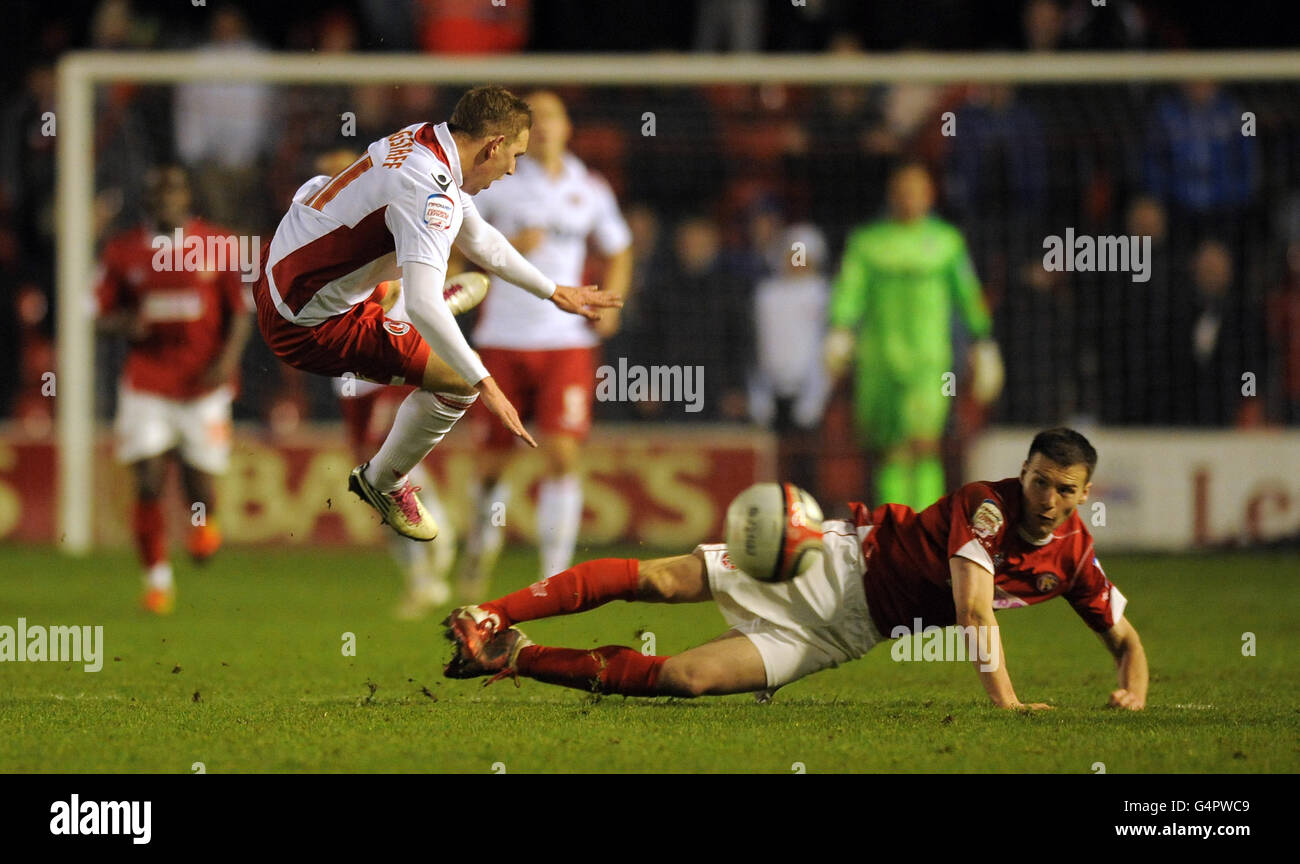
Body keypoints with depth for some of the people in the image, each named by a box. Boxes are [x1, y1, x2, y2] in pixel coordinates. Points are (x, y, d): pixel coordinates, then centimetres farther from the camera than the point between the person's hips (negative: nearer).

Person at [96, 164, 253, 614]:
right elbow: (103, 315, 9)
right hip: (147, 385, 1)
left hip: (204, 384, -1)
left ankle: (204, 522, 38)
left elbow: (240, 312, 6)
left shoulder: (218, 245, 1)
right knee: (149, 484, -9)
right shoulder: (123, 251, 4)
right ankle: (157, 579, 3)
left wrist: (227, 358, -11)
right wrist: (125, 323, -15)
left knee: (199, 482, 1)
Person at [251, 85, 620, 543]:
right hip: (310, 325, -10)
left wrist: (553, 291, 30)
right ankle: (384, 483, 13)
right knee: (459, 380, -7)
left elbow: (480, 238, 21)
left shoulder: (422, 141, 4)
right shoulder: (430, 192, -26)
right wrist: (485, 383, -35)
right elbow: (423, 306, -38)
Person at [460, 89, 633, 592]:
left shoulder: (590, 191, 8)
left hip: (567, 339, 1)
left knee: (563, 455, -14)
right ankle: (482, 542, 34)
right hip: (502, 339, -1)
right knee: (492, 461, 4)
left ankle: (556, 576, -11)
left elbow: (617, 251, 24)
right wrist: (506, 246, -13)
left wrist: (609, 302, 6)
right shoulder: (496, 182, 0)